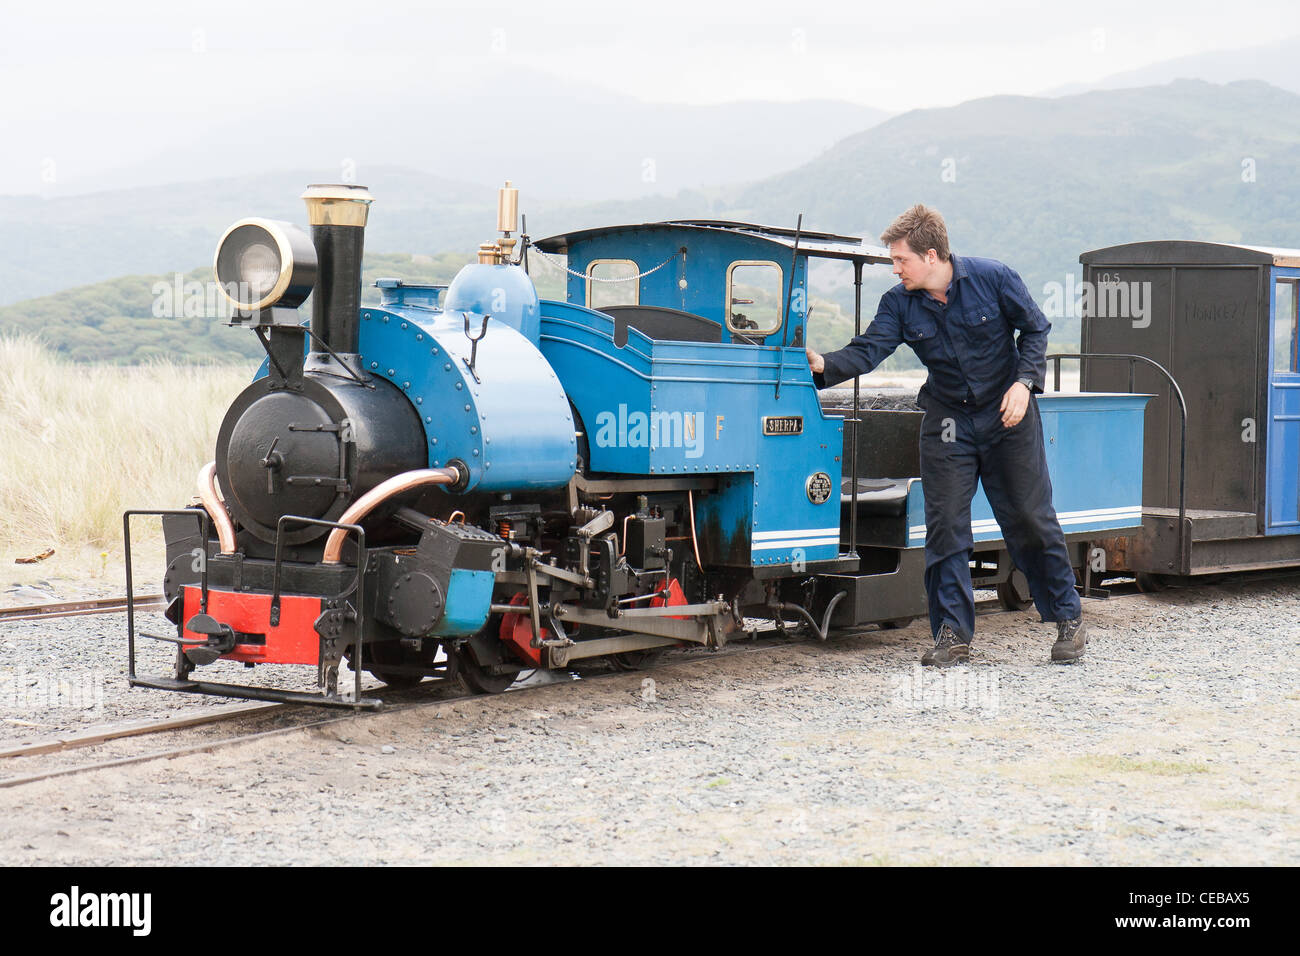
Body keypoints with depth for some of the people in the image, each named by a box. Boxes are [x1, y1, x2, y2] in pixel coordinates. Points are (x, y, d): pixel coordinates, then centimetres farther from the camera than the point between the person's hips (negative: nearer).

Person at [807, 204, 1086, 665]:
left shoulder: (993, 278, -13)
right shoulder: (899, 303, -6)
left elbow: (1035, 329, -4)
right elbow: (868, 350, -17)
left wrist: (1024, 383, -17)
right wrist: (824, 366, -35)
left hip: (1008, 415, -3)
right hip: (947, 421, 3)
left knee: (1031, 519, 2)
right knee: (945, 525, -2)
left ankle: (1068, 618, 16)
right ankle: (952, 632, 5)